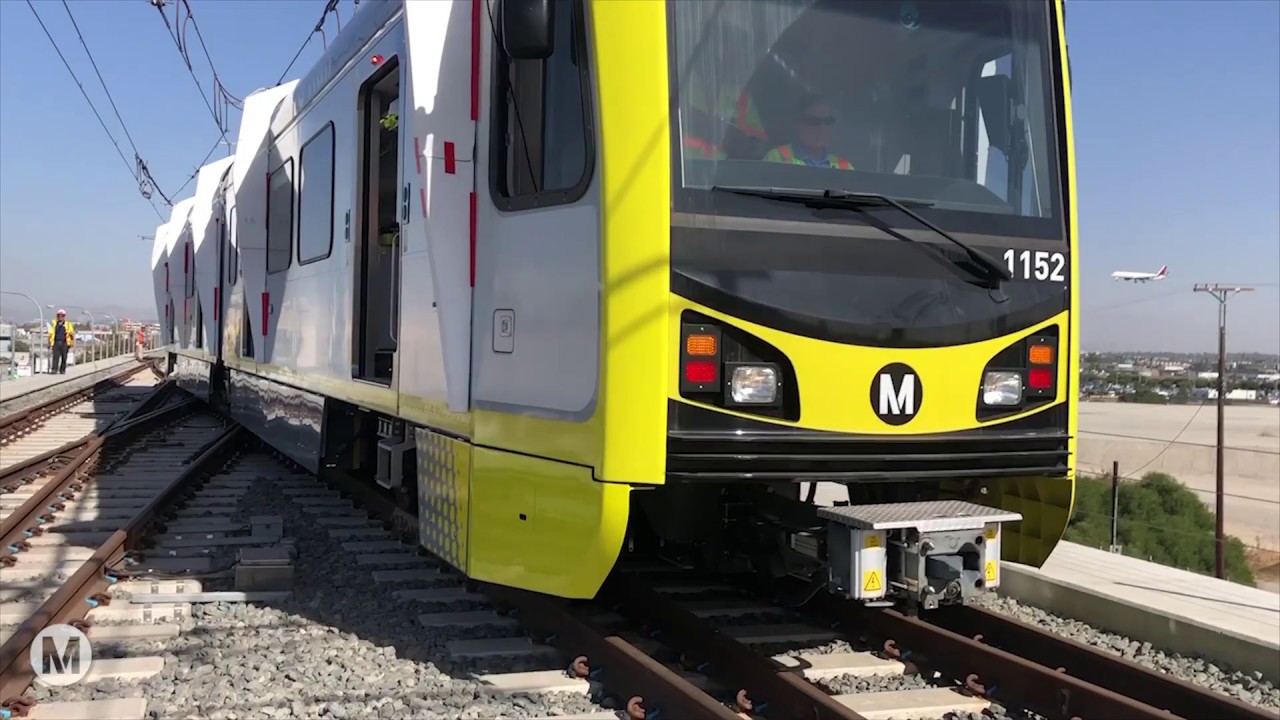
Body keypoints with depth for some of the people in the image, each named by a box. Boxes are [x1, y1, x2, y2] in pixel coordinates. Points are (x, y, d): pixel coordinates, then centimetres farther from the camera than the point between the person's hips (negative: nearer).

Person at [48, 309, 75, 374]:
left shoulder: (68, 324, 8)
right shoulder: (54, 324, 14)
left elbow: (72, 333, 3)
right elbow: (50, 334, 16)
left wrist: (72, 343, -6)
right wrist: (50, 343, 11)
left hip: (64, 343, -1)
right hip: (56, 343, 1)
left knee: (64, 358, 2)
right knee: (55, 357, -8)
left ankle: (62, 370, 10)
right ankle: (54, 370, -14)